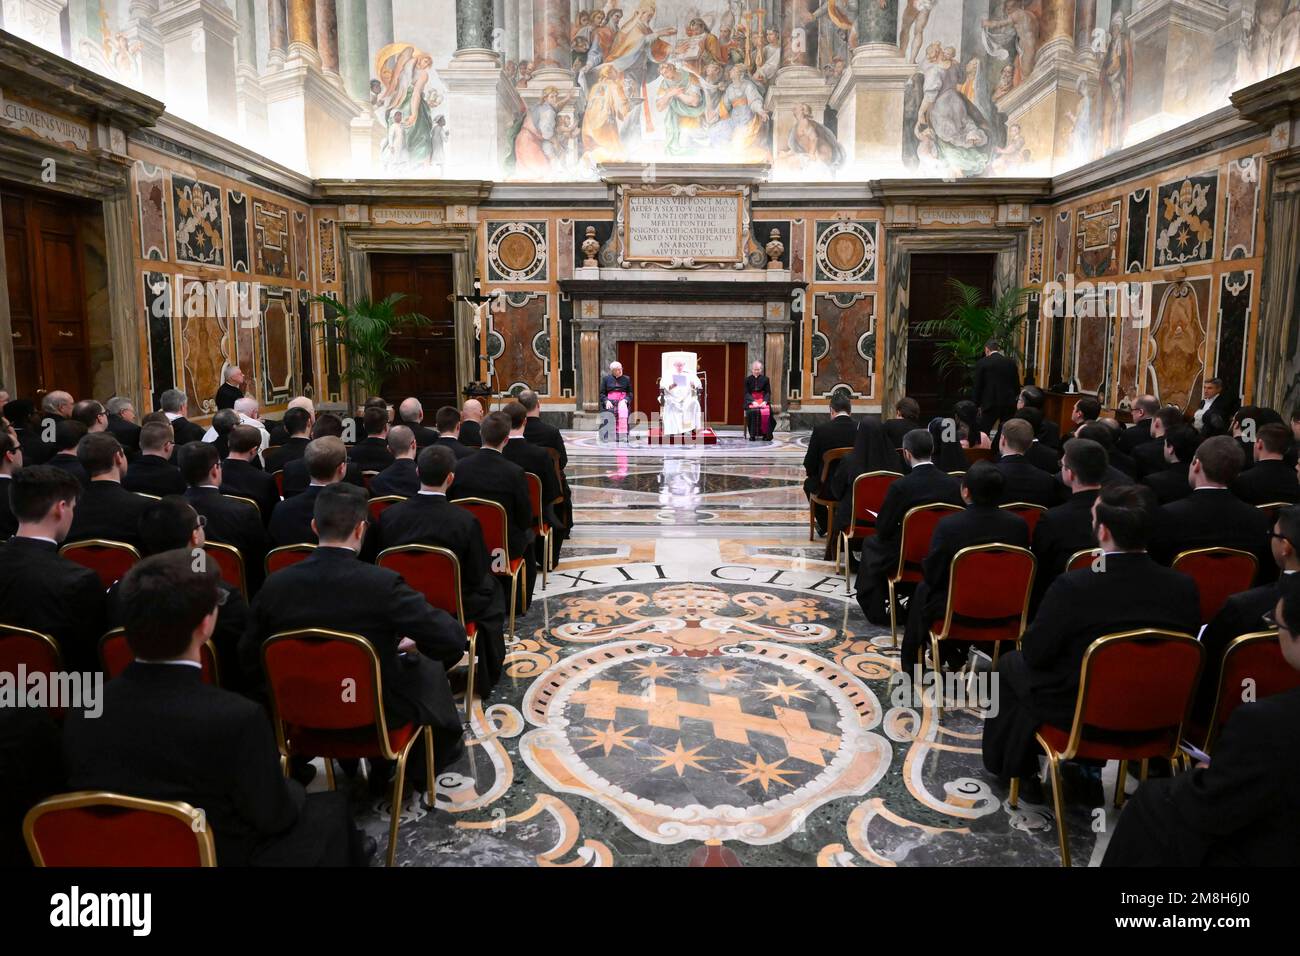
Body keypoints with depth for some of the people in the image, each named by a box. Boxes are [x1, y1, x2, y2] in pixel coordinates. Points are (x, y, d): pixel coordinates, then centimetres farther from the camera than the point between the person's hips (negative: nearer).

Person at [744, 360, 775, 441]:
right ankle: (753, 434, -28)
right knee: (752, 411, -33)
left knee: (767, 411, -31)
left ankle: (766, 434, -24)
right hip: (751, 400, -1)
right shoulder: (747, 379, 7)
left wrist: (765, 401, -14)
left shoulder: (765, 379, 9)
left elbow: (768, 392, 6)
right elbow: (746, 393, 0)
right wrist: (753, 401, -17)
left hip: (763, 400, 1)